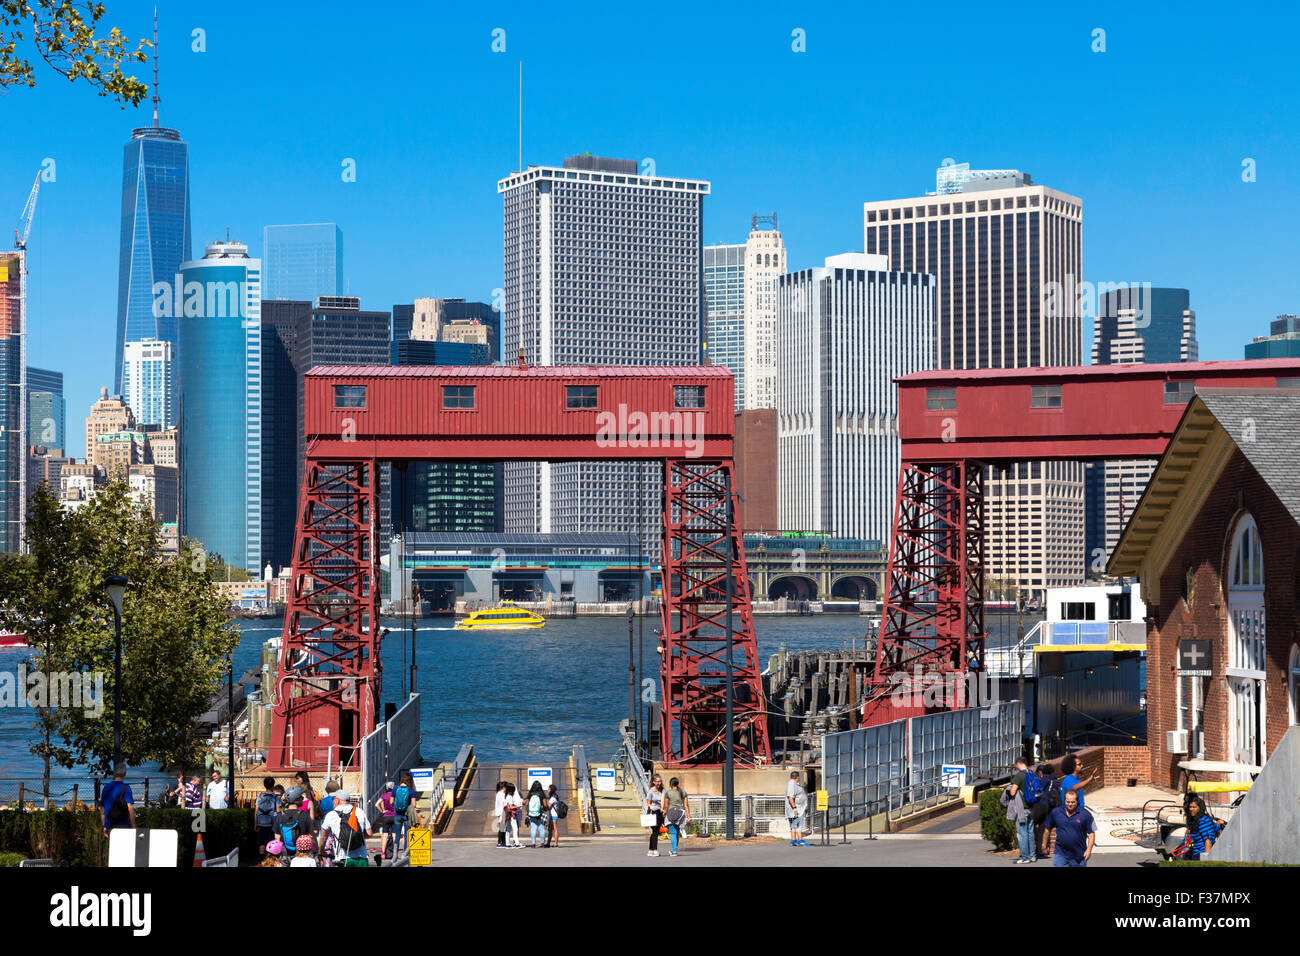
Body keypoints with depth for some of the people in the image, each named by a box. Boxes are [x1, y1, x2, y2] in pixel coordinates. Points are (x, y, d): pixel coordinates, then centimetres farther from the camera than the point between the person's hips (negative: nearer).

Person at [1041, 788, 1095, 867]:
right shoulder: (1056, 812, 0)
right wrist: (1044, 845, 14)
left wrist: (1089, 849, -15)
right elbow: (1047, 829, 11)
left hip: (1079, 855, 0)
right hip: (1060, 854, 0)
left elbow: (1091, 833, -3)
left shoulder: (1085, 815, -5)